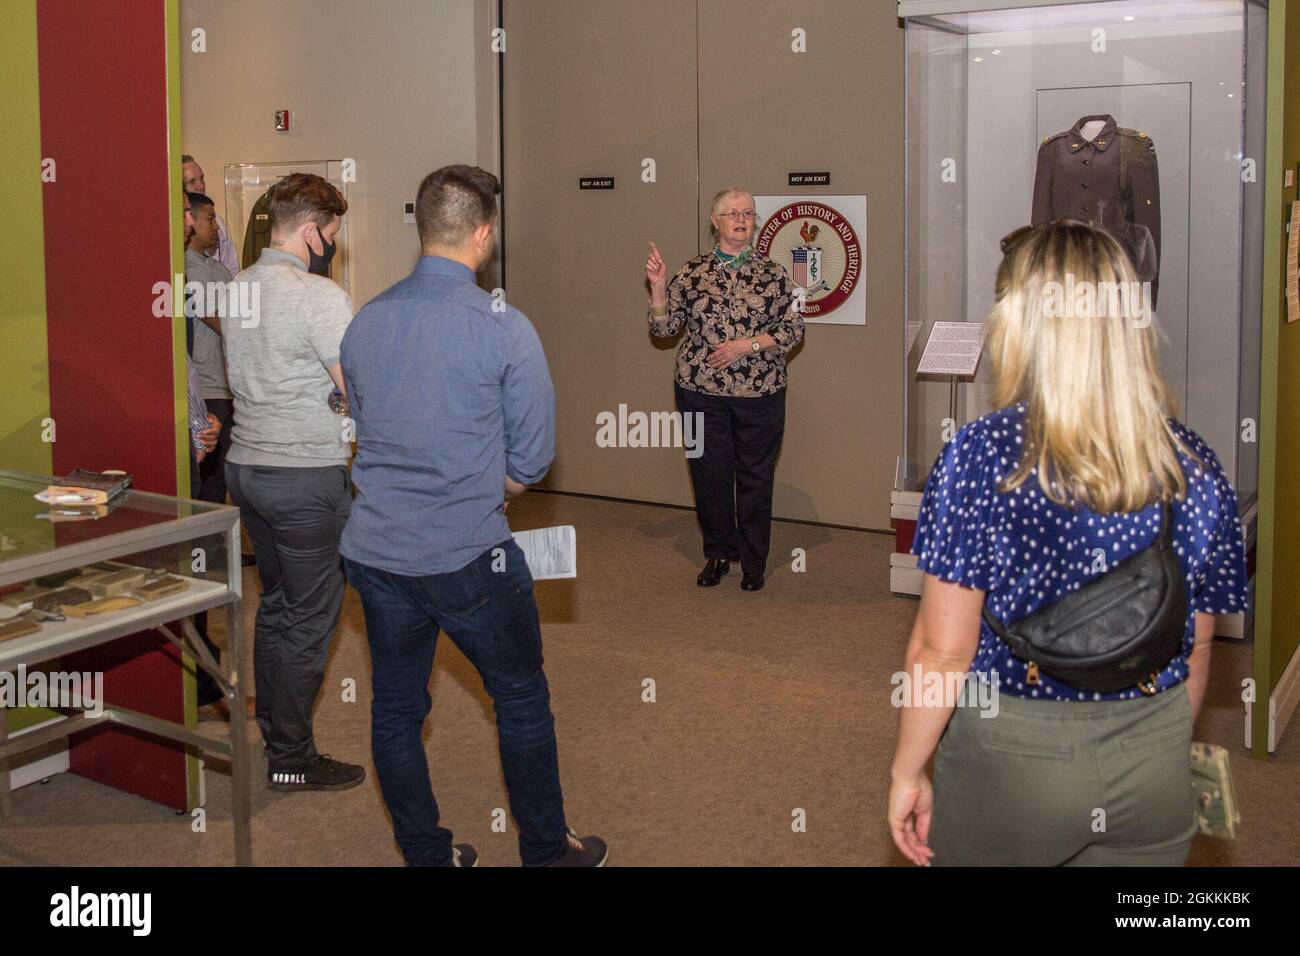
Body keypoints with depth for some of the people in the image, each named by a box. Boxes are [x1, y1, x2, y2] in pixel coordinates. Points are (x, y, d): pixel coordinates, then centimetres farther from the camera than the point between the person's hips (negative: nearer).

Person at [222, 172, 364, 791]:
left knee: (276, 603, 20)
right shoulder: (318, 296, -16)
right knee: (310, 618, 2)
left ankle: (273, 728, 31)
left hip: (245, 463, 9)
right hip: (306, 475, -8)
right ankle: (292, 758, 10)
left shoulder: (237, 288, 10)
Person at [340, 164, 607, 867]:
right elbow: (532, 458, -7)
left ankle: (426, 855, 28)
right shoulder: (503, 329, -12)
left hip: (375, 550, 5)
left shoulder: (364, 322, 4)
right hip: (467, 556, -5)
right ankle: (546, 850, 26)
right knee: (521, 701, 13)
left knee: (395, 710, 14)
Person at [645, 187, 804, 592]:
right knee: (710, 473, 7)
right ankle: (718, 553, 24)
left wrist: (747, 345, -12)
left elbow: (793, 329, -1)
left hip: (760, 392, 0)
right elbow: (664, 327, 6)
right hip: (700, 390, 1)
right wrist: (657, 286, -8)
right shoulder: (691, 273, 4)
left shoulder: (773, 275, 2)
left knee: (755, 477, 5)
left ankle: (754, 561, 18)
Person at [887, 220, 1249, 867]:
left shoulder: (981, 456, -18)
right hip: (1156, 765, 4)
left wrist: (907, 771, -2)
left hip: (1011, 754, -3)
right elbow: (1196, 650, 5)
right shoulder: (1194, 465, -5)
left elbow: (943, 651, -15)